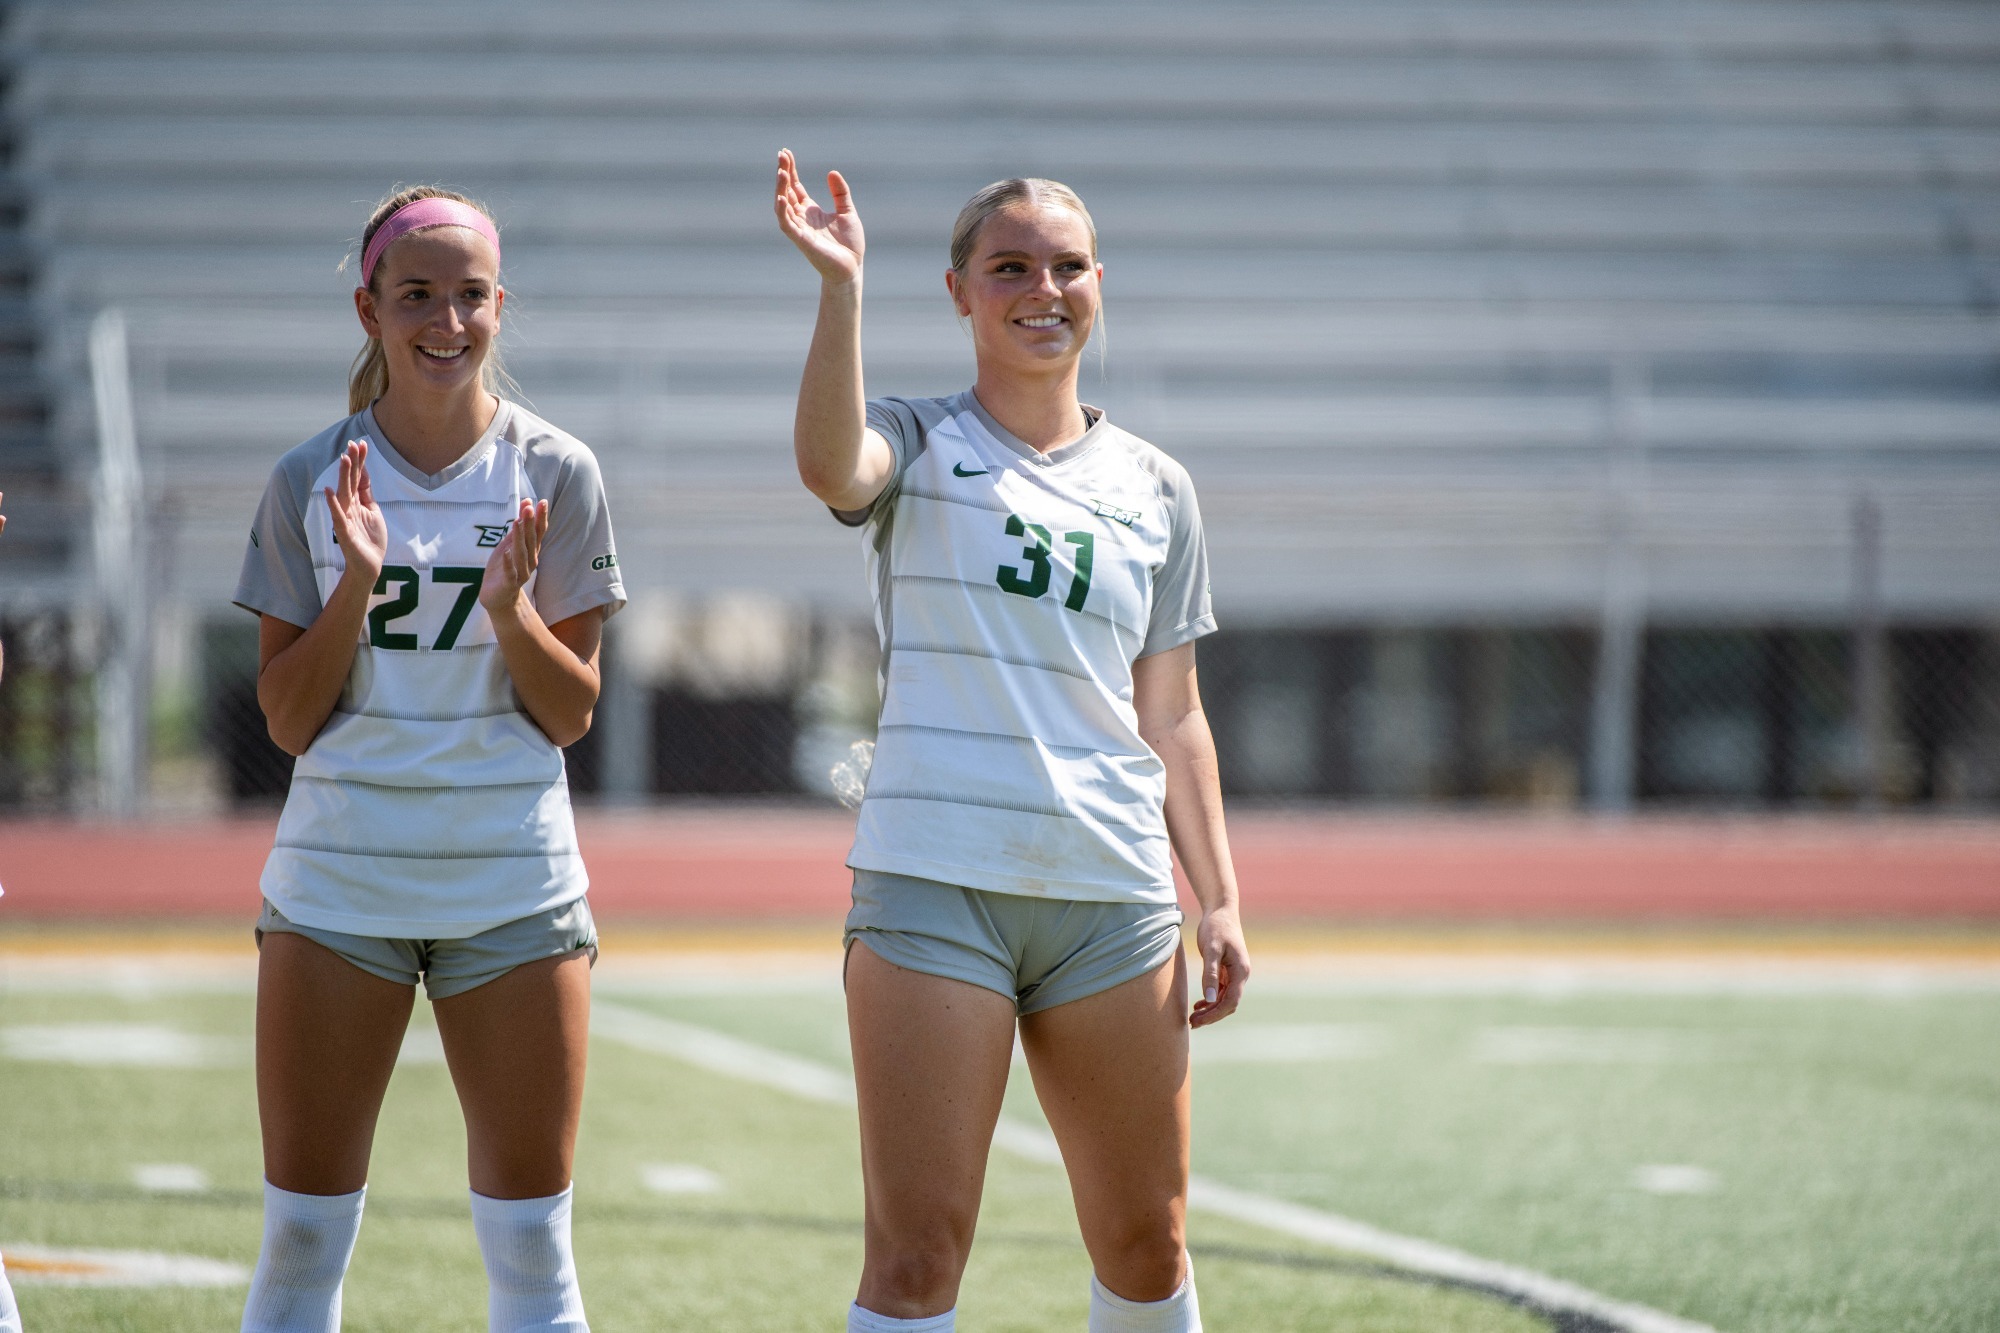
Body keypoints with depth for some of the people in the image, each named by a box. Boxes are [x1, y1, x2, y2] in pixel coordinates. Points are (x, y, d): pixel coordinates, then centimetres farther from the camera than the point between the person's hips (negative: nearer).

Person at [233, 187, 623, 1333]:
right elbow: (289, 719, 1)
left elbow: (572, 714, 1)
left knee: (532, 1240, 1)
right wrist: (355, 586, -14)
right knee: (302, 1237, 2)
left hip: (514, 882, 0)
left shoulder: (555, 476, 0)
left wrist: (510, 607, -17)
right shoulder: (309, 483, 1)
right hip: (337, 875, 0)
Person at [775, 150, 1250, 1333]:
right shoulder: (919, 448, 4)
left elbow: (1171, 718, 16)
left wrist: (1221, 902, 8)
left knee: (1144, 1238, 8)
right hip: (935, 880, -3)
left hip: (1114, 890, 3)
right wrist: (841, 287, -31)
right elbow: (829, 463, -22)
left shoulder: (1157, 490, 14)